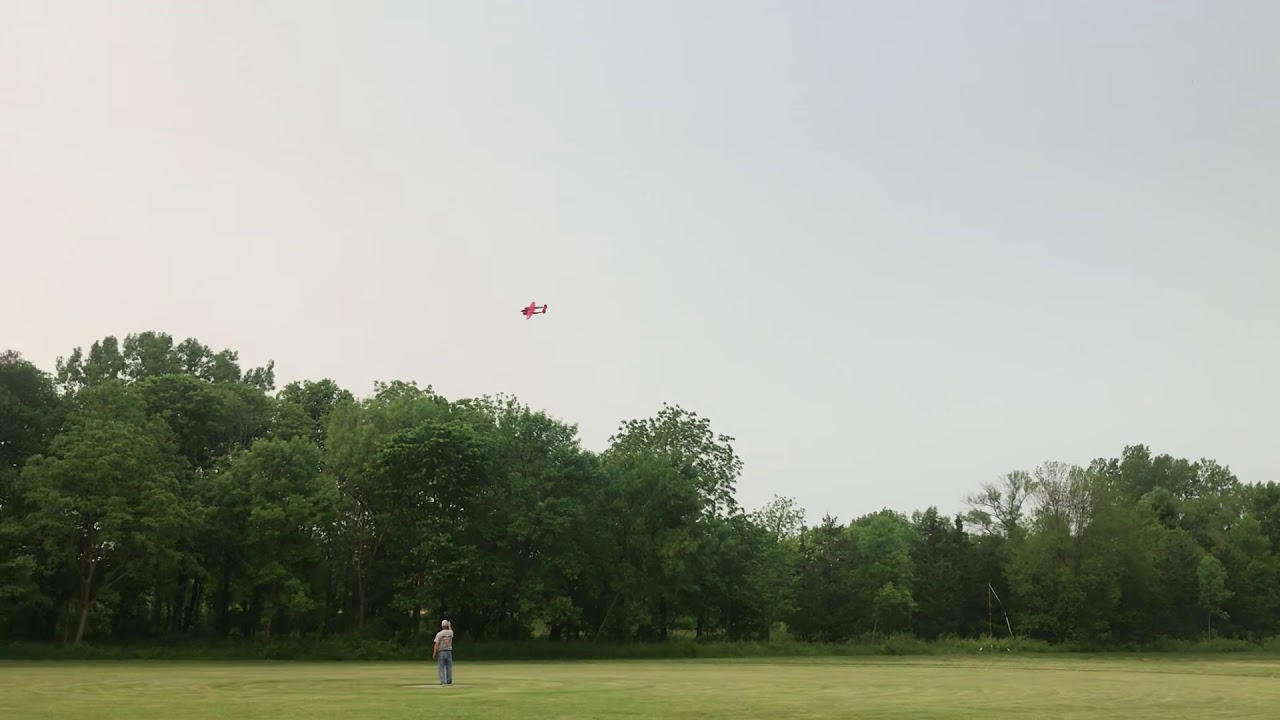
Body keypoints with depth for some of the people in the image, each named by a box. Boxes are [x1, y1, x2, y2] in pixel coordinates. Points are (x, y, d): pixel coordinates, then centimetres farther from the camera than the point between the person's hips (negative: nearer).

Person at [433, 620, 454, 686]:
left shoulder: (439, 634, -10)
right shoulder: (451, 632, 2)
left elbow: (436, 645, -13)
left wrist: (434, 654, -9)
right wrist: (450, 626, 48)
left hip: (441, 652, -3)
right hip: (449, 652, 3)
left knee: (441, 668, -1)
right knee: (449, 667, 11)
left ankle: (443, 682, -10)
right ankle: (449, 682, 13)